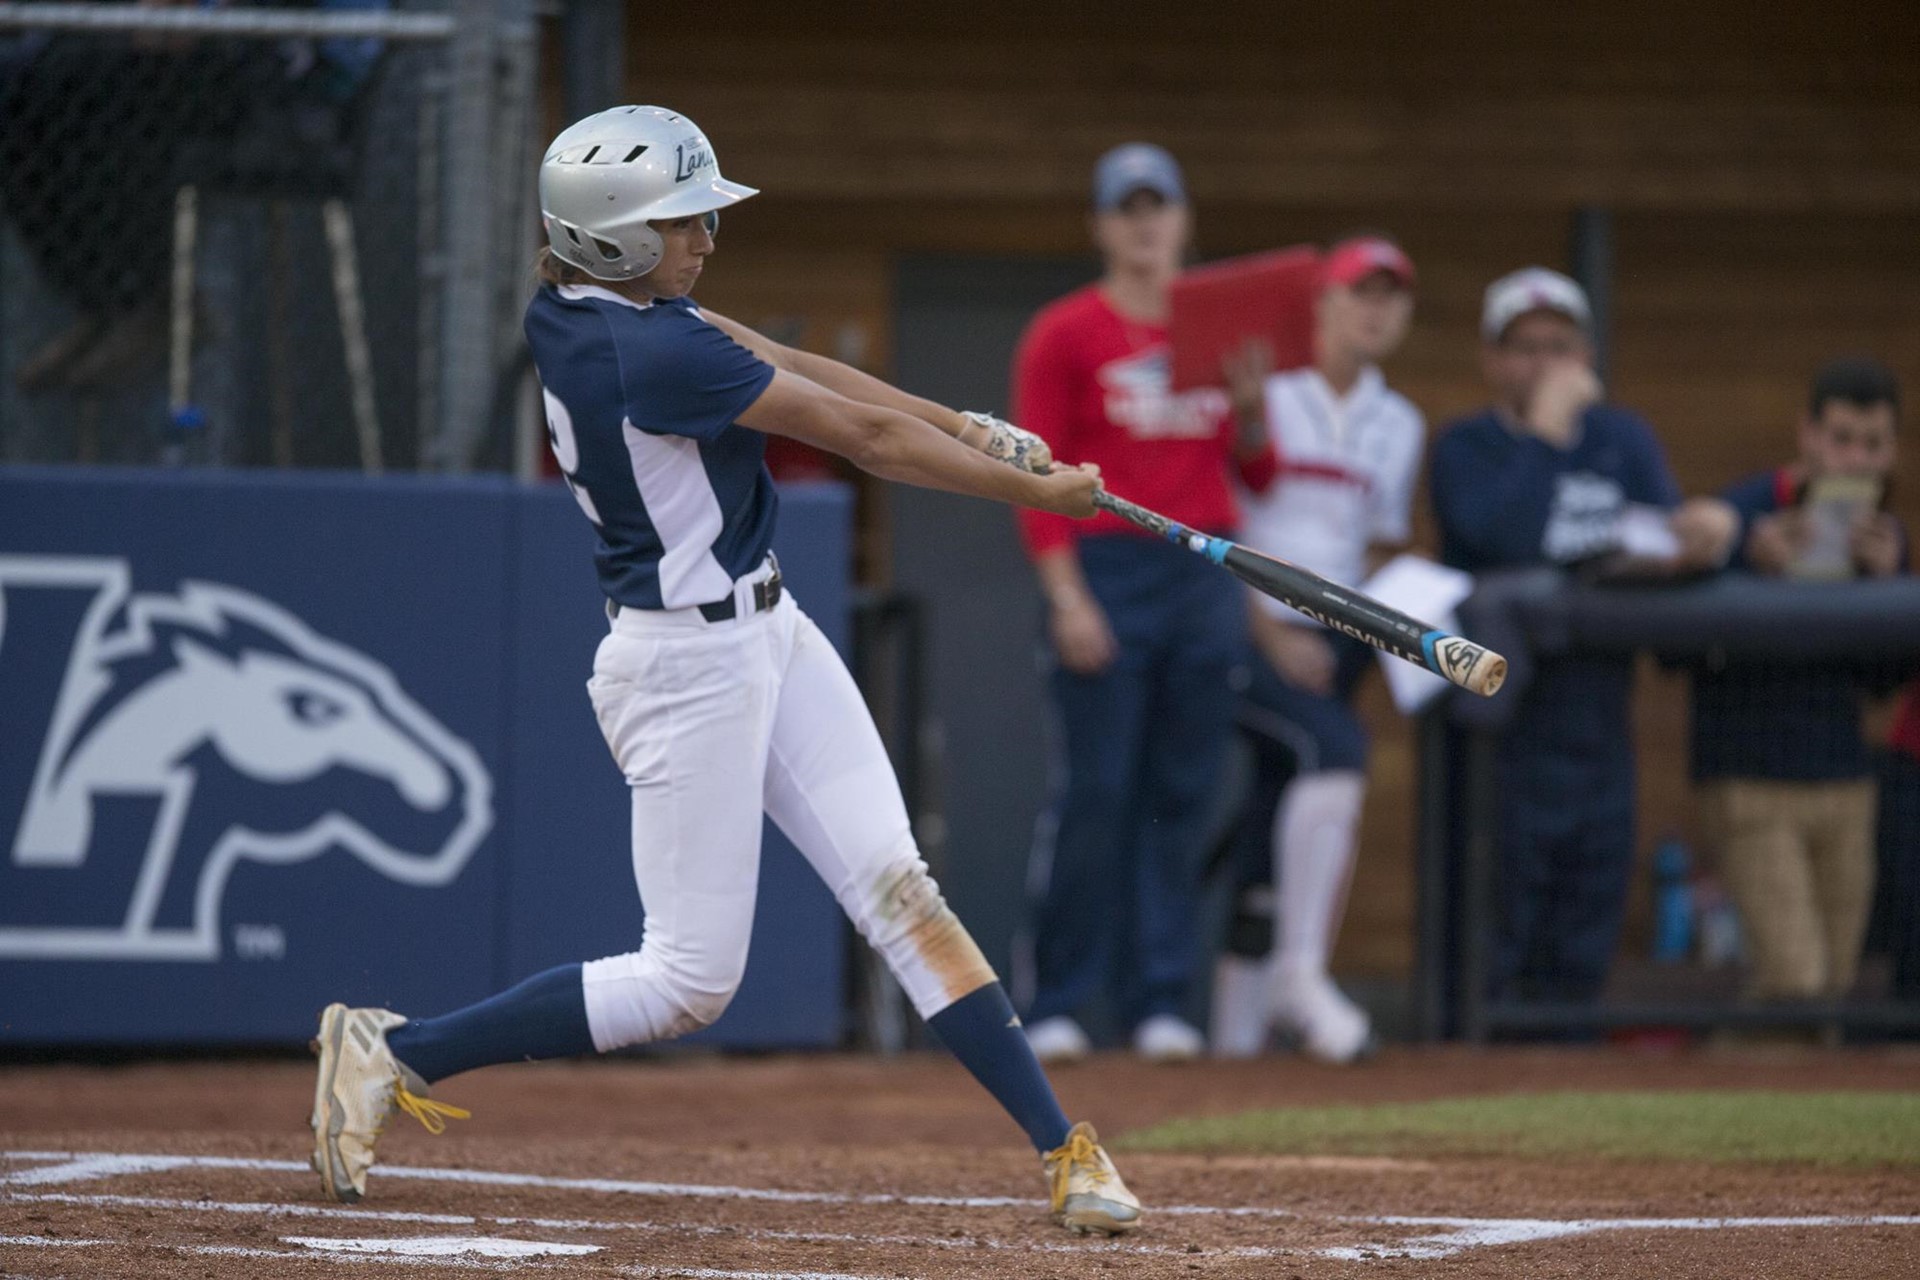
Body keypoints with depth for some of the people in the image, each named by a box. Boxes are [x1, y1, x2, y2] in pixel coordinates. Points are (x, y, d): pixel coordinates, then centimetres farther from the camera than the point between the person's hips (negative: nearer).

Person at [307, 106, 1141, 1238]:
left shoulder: (590, 303, 2)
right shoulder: (652, 354, -25)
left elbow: (791, 367, 8)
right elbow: (861, 436, -18)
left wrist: (965, 428, 2)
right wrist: (1037, 490, -8)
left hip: (766, 633, 9)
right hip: (688, 667, -9)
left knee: (899, 893, 3)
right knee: (690, 980, -1)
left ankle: (1066, 1152, 1)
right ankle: (392, 1054, 9)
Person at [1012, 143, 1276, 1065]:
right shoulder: (1064, 334, 1)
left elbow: (1258, 472, 14)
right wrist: (1067, 598, -13)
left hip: (1207, 569, 4)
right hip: (1106, 570, -4)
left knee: (1182, 796, 2)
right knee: (1095, 790, -8)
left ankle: (1159, 1001, 6)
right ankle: (1056, 1005, -2)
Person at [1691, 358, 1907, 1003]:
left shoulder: (1883, 537, 7)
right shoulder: (1742, 516, -8)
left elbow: (1881, 677, 2)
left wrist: (1883, 579, -15)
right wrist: (1756, 565, -26)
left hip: (1844, 779, 5)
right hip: (1753, 781, -5)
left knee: (1834, 986, 4)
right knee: (1795, 982, -16)